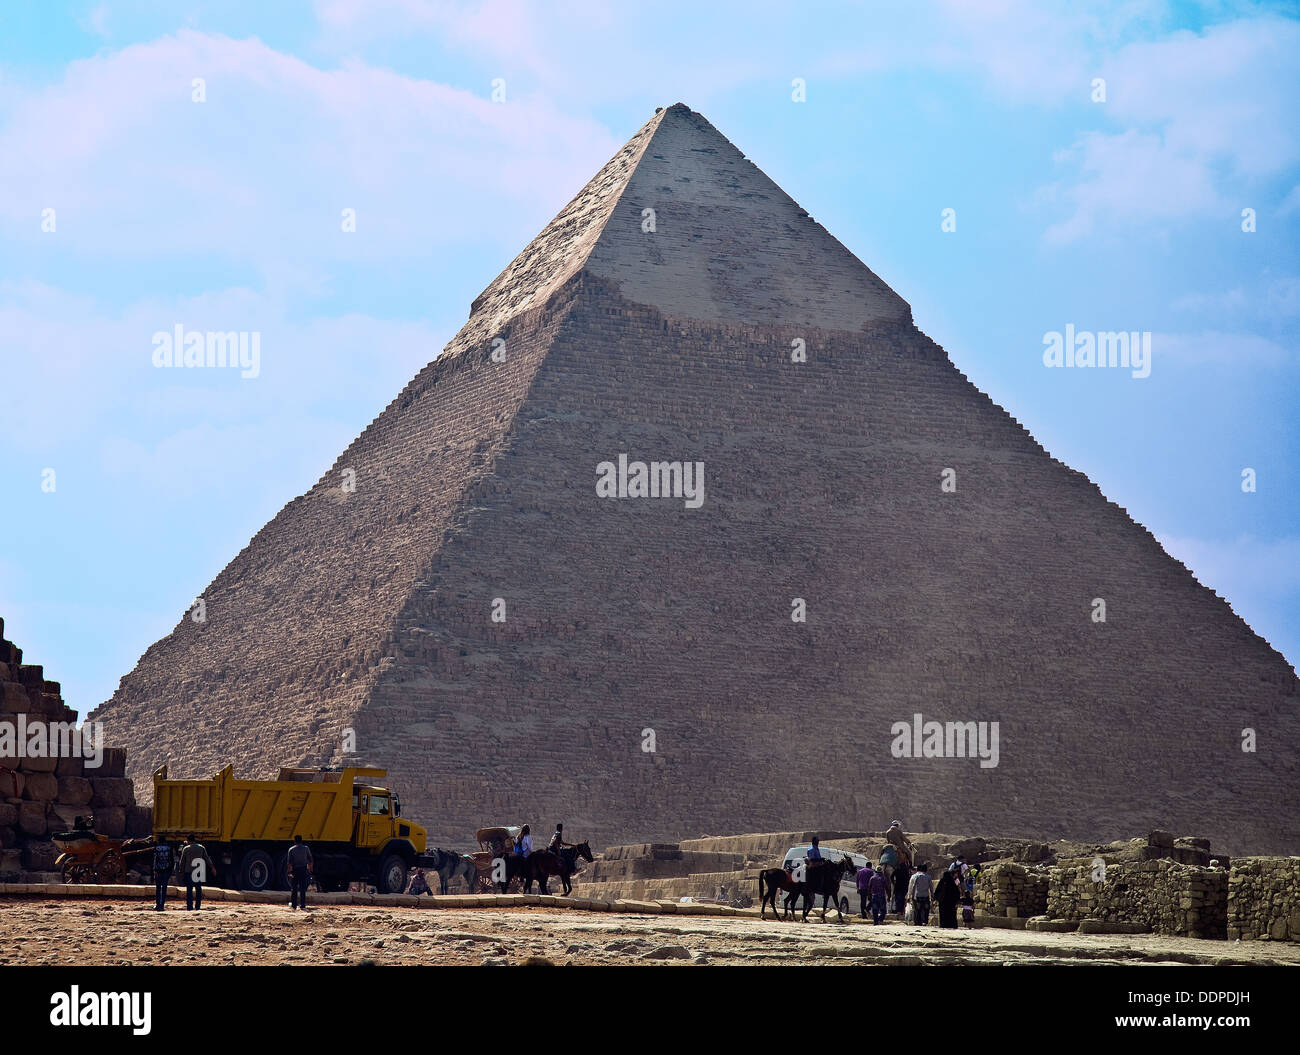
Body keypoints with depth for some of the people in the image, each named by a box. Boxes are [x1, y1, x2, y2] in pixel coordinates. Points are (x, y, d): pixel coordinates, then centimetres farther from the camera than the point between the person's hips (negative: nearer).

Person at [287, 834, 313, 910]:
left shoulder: (291, 849, -1)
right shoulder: (306, 848, 3)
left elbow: (289, 862, -8)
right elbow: (311, 860, 4)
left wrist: (290, 871, -9)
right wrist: (311, 869, 12)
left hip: (295, 870, -1)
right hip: (304, 870, 1)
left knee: (294, 888, 7)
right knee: (302, 888, 1)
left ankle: (293, 904, 9)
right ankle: (302, 905, -3)